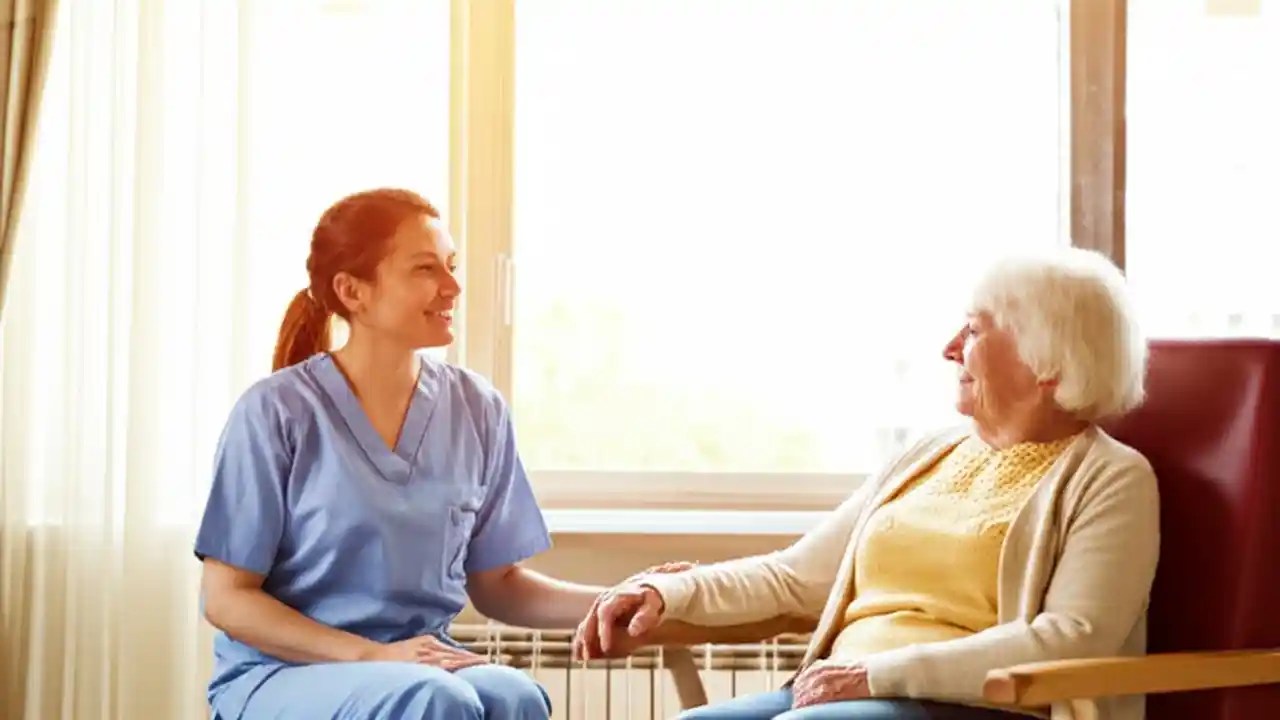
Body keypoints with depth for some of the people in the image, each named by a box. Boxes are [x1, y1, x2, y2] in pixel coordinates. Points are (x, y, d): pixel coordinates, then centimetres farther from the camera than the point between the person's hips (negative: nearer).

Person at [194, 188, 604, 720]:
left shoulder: (478, 410, 5)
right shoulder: (277, 411, -8)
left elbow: (494, 585, 11)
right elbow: (225, 597, -7)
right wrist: (373, 654, -19)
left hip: (425, 668, 4)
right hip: (281, 674, -4)